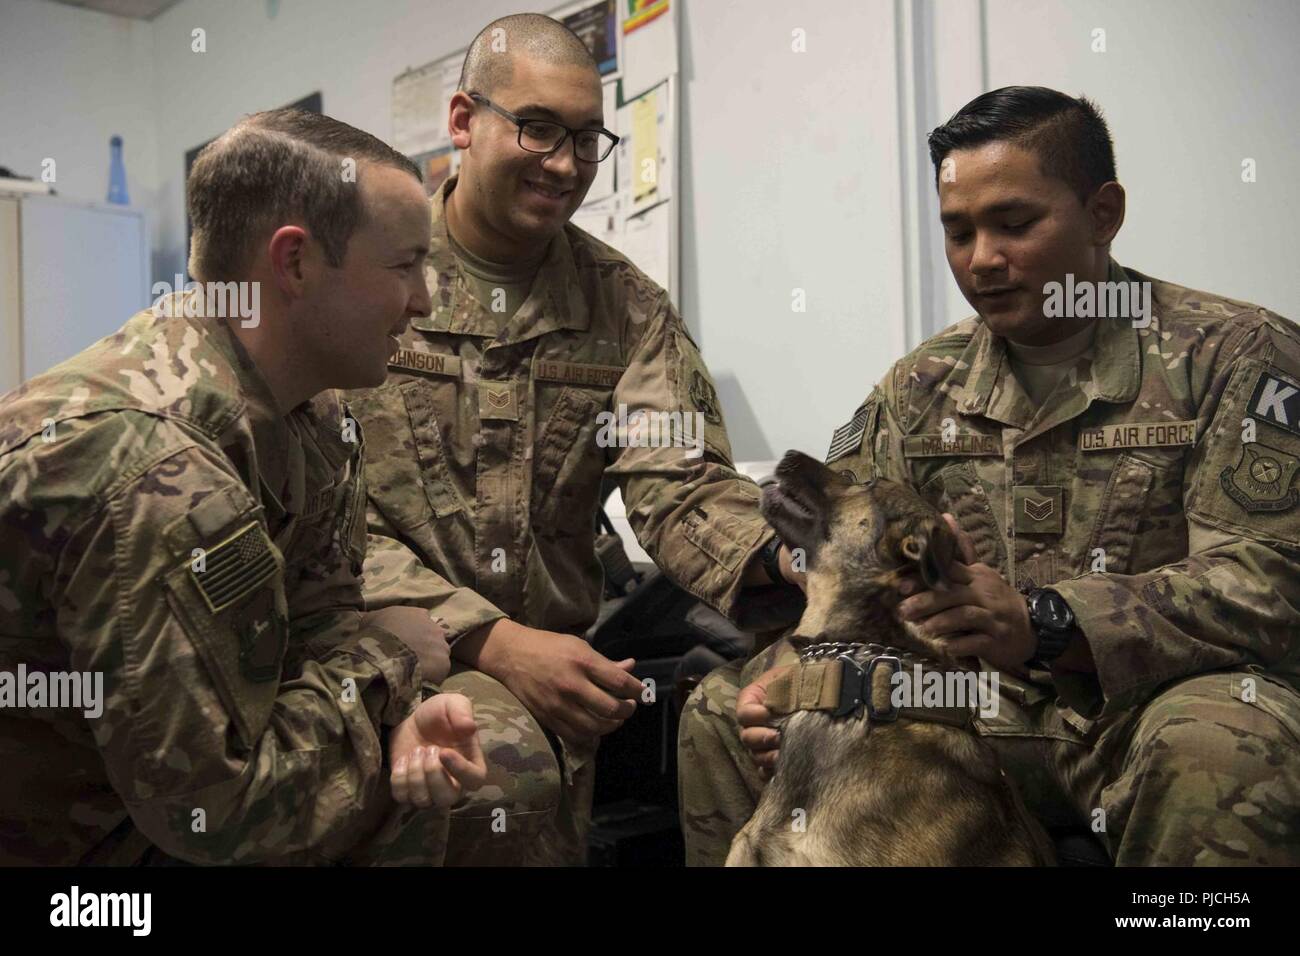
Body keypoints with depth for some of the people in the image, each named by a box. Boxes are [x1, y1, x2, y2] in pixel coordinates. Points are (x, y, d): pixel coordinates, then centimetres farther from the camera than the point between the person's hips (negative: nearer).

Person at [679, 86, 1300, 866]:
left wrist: (1043, 622, -33)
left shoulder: (1234, 356, -6)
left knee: (1221, 743, -38)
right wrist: (791, 666, -18)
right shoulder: (922, 388, 9)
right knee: (723, 713, -7)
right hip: (971, 710, 4)